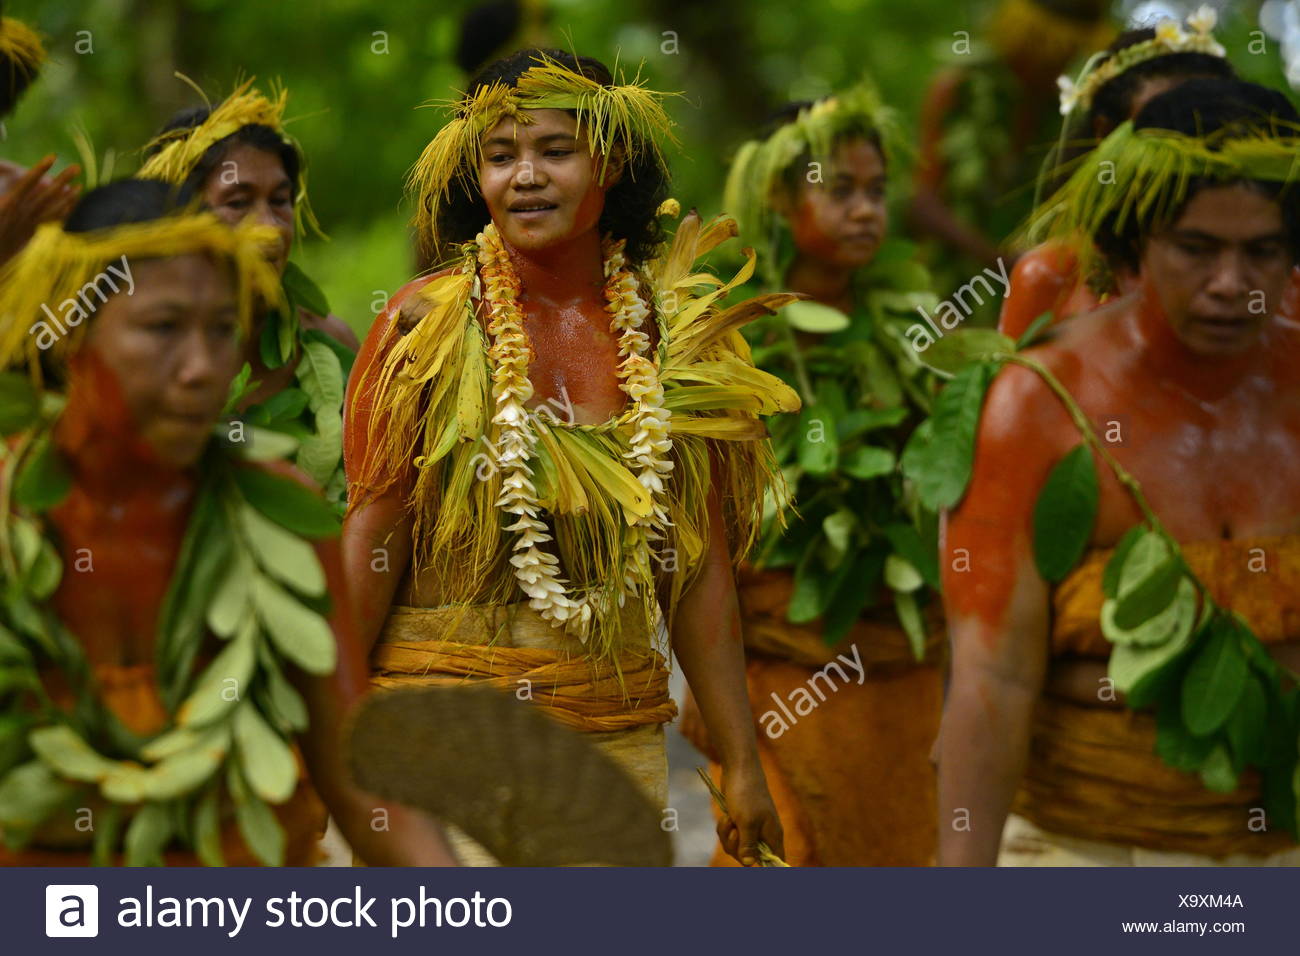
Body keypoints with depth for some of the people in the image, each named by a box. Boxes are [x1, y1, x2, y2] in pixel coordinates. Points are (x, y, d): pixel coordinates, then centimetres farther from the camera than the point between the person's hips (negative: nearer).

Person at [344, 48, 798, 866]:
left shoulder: (671, 334, 4)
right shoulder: (430, 324, -3)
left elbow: (702, 570, 7)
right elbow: (373, 540, -3)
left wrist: (743, 763, 6)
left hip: (619, 732, 3)